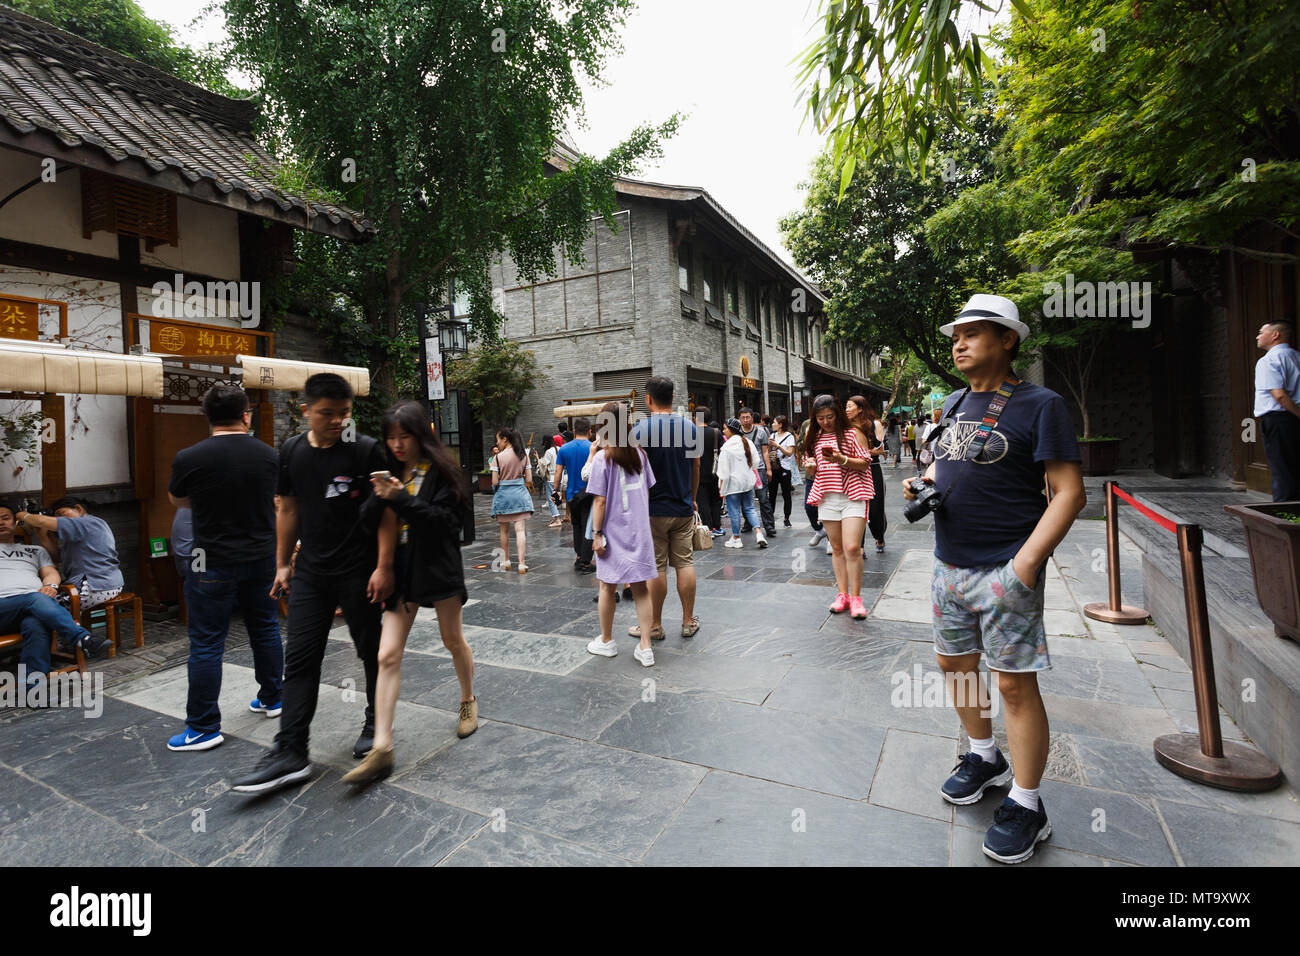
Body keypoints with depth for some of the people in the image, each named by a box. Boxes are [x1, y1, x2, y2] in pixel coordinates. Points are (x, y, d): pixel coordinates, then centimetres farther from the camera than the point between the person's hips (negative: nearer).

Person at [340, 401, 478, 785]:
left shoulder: (441, 471, -8)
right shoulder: (389, 473, 6)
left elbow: (447, 521, -18)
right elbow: (369, 520, 5)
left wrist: (401, 498, -26)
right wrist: (380, 499, -16)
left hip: (438, 567, -3)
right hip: (400, 570, 4)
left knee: (454, 641, 15)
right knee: (388, 654, -3)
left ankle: (468, 702, 41)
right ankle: (382, 749, 2)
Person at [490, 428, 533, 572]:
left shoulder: (498, 458, -8)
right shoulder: (524, 455, 2)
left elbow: (494, 482, -9)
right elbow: (528, 479, 2)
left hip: (503, 494, -2)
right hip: (520, 493, 2)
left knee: (503, 530, 14)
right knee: (520, 530, -3)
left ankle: (506, 561, 25)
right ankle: (522, 563, -10)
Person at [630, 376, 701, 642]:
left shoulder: (641, 429, -11)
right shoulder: (690, 426, 4)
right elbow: (696, 467, 11)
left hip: (653, 510, -4)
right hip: (683, 509, 4)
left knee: (655, 567, 3)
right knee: (685, 563, 9)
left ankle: (655, 625, 14)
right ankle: (689, 622, 18)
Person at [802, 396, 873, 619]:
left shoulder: (851, 434, -1)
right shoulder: (814, 438, 12)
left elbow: (865, 463, -3)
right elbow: (812, 472, 21)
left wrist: (843, 460, -19)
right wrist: (810, 469, -3)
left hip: (852, 496, -4)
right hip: (827, 498, 5)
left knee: (852, 548, -12)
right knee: (837, 549, 10)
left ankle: (855, 597, 0)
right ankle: (842, 594, 19)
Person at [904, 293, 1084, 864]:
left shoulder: (1039, 405, -9)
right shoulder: (954, 404, 11)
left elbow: (1070, 492, -14)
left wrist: (1025, 564, -23)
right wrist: (922, 483, 2)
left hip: (1003, 571, -7)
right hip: (949, 564, 8)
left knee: (1014, 684, 1)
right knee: (953, 661, 17)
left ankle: (1026, 807, 19)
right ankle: (985, 759, 40)